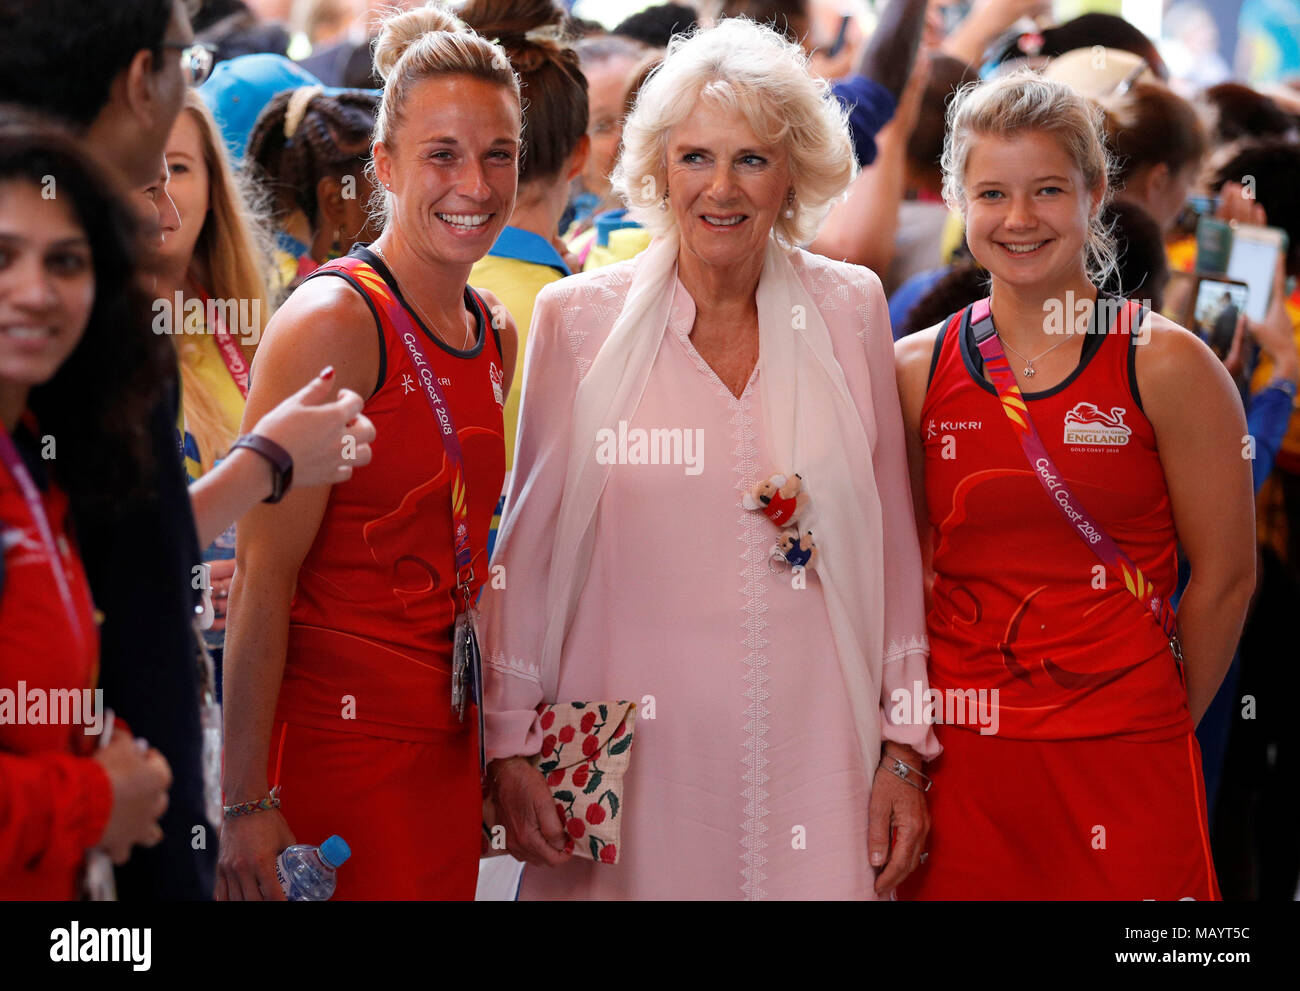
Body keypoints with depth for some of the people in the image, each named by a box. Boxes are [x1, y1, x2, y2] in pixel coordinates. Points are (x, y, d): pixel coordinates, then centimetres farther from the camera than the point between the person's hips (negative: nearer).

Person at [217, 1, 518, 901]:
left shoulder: (496, 335, 11)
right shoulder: (332, 321, -12)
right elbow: (262, 573, -16)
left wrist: (499, 749, 15)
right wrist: (247, 803, -20)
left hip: (450, 738, 7)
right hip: (339, 727, -7)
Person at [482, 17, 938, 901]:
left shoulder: (849, 310, 5)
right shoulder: (579, 319, 1)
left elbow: (892, 540, 8)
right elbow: (528, 547, 4)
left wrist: (904, 749, 5)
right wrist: (511, 746, 0)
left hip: (810, 755, 1)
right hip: (634, 755, -1)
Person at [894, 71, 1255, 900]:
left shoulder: (1165, 365, -4)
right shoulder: (916, 371, 5)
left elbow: (1225, 577, -1)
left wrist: (1161, 724, 5)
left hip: (1122, 766, -2)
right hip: (959, 761, 3)